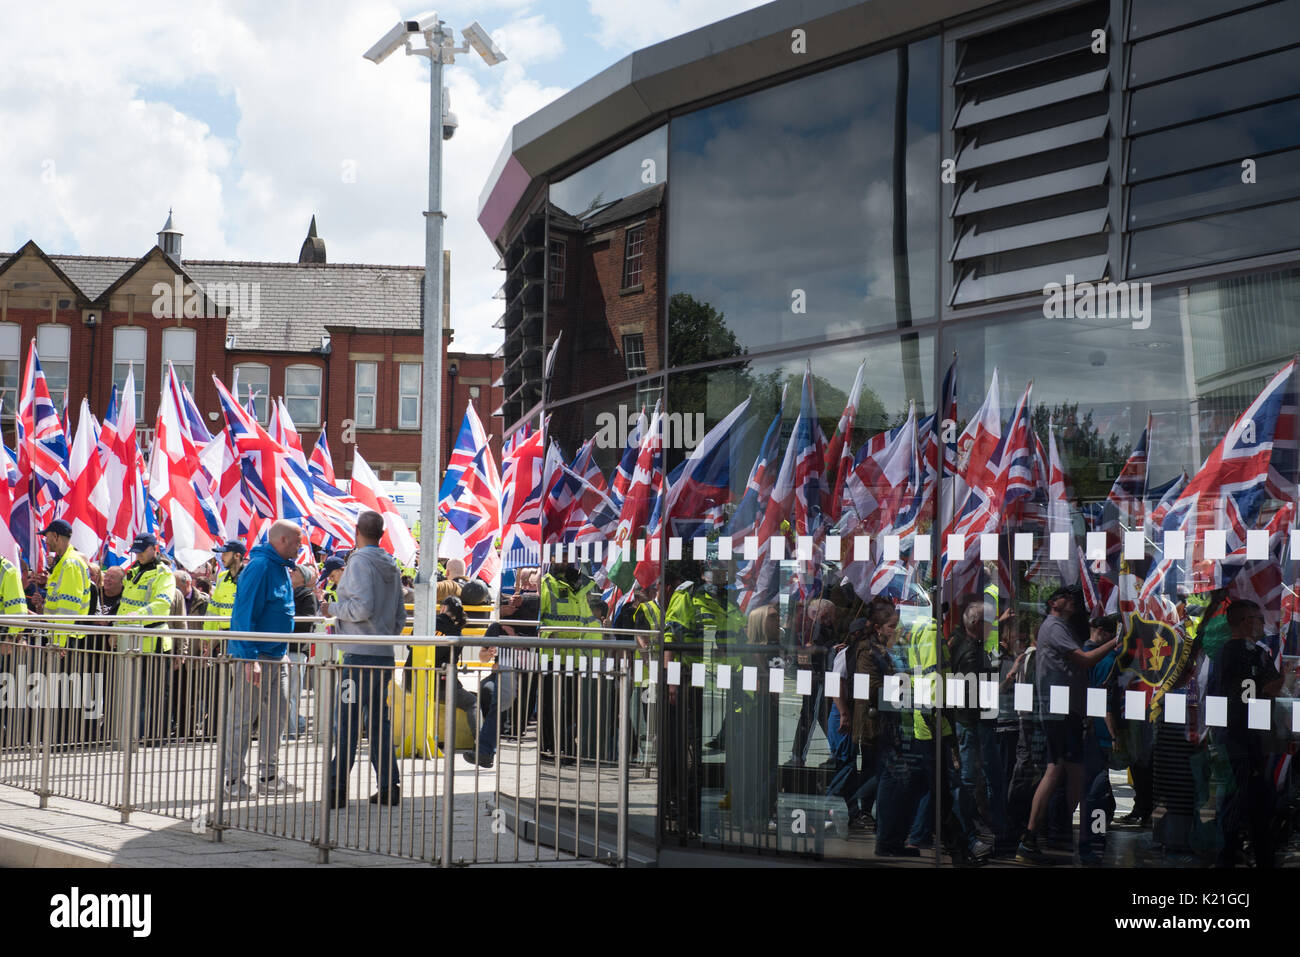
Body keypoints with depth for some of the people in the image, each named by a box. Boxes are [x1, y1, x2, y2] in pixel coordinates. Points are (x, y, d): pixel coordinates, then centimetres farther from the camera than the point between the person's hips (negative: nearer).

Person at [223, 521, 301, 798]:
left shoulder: (282, 568, 14)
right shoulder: (259, 567, -16)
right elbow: (245, 613, -20)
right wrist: (250, 658, -25)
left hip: (273, 656, 10)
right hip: (252, 656, -10)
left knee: (276, 713, 12)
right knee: (243, 717, -4)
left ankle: (269, 777, 20)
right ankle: (233, 782, 1)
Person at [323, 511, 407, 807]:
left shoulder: (360, 561, -9)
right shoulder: (391, 566, 15)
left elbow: (362, 607, -20)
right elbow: (400, 616, 18)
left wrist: (333, 608, -5)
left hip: (360, 655, -8)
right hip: (385, 655, 8)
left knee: (346, 720, -6)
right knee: (379, 718, 11)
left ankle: (337, 788, -7)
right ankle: (388, 786, 11)